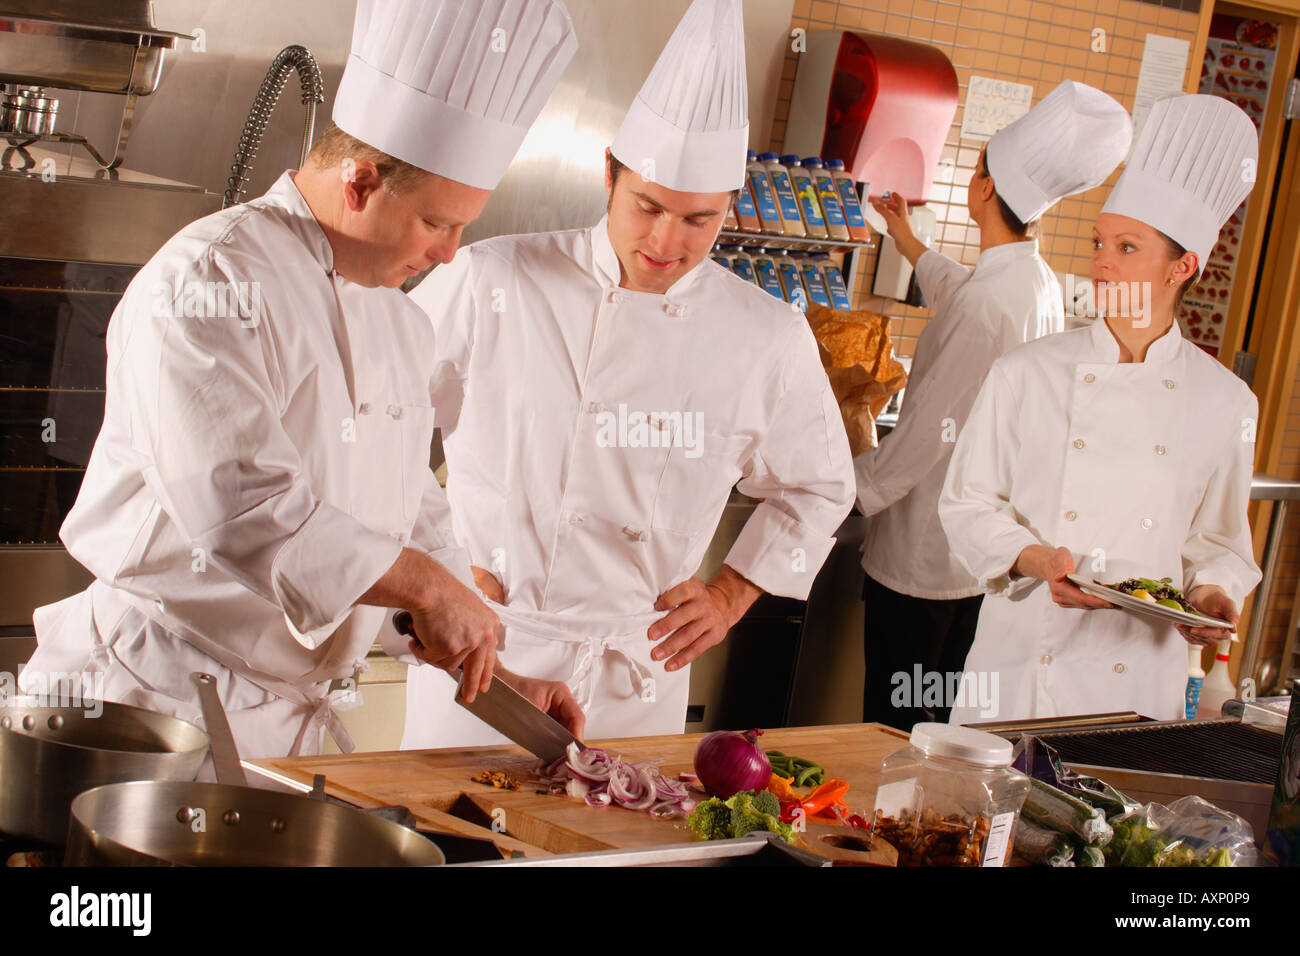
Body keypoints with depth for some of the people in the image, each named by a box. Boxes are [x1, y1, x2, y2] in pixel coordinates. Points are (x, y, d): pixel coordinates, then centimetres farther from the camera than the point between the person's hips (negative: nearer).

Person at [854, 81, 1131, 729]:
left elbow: (930, 430, -23)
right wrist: (905, 239, 44)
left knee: (896, 728, 2)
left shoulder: (985, 303, -25)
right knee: (946, 719, 18)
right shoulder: (1040, 285, 4)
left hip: (923, 557, -9)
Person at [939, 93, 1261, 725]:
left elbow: (1217, 539, 11)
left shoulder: (1225, 402, 1)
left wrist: (1211, 592, -9)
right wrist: (1036, 559, -14)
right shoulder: (1027, 374, -2)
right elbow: (969, 505, 2)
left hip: (1142, 672, 1)